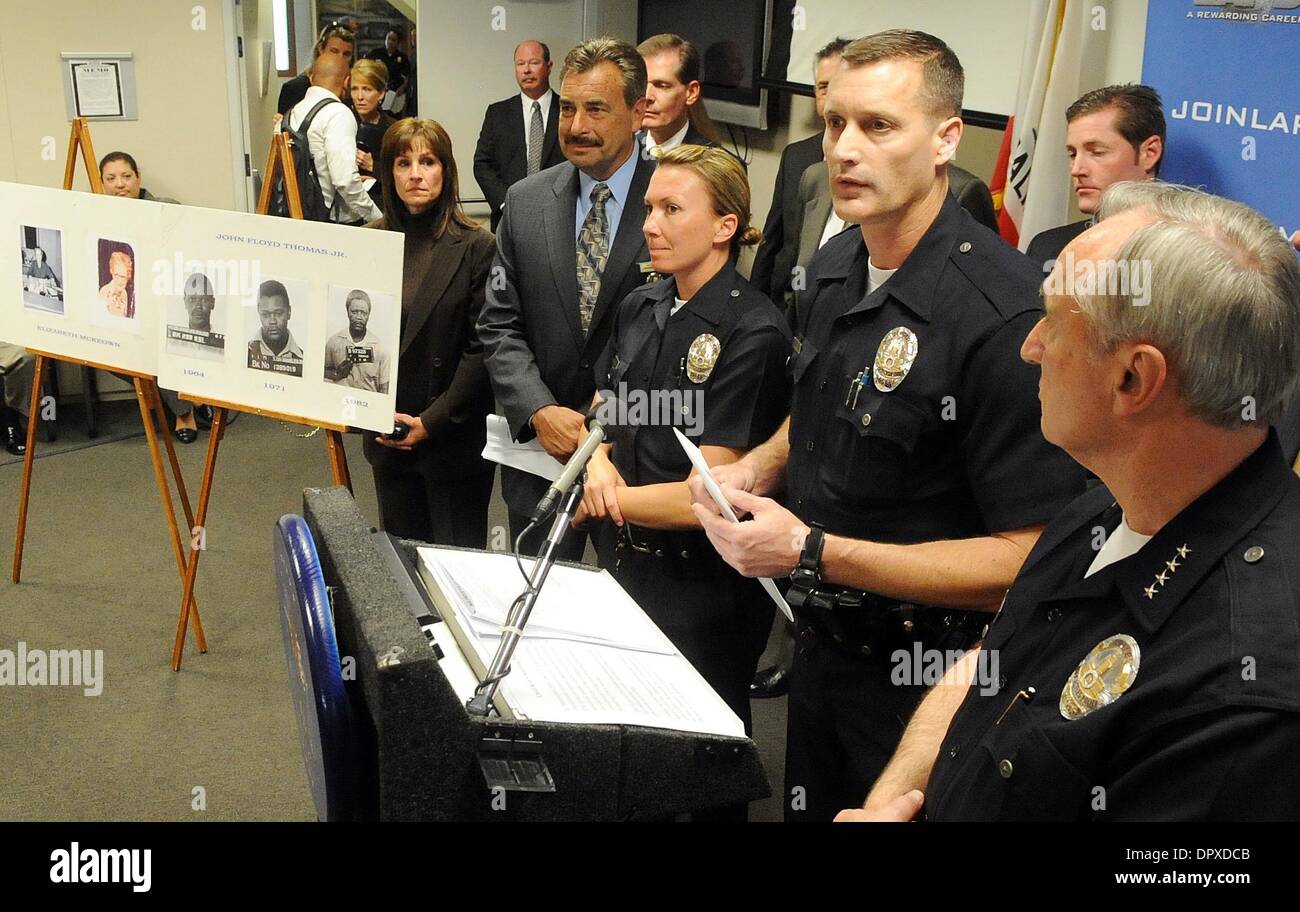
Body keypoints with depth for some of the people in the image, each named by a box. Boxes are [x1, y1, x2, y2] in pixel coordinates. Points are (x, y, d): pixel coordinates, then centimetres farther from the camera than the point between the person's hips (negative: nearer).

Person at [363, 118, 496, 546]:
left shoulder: (476, 247, -9)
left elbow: (481, 347, -10)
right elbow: (353, 331, 7)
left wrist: (433, 421, -13)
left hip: (455, 436, -4)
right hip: (387, 436, 4)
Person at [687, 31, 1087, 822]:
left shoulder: (1007, 314, -26)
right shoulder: (834, 267, 0)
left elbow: (1029, 556, -26)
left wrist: (814, 553, -27)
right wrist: (758, 467, -3)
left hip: (928, 679, -7)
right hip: (823, 642, 7)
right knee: (811, 805, 24)